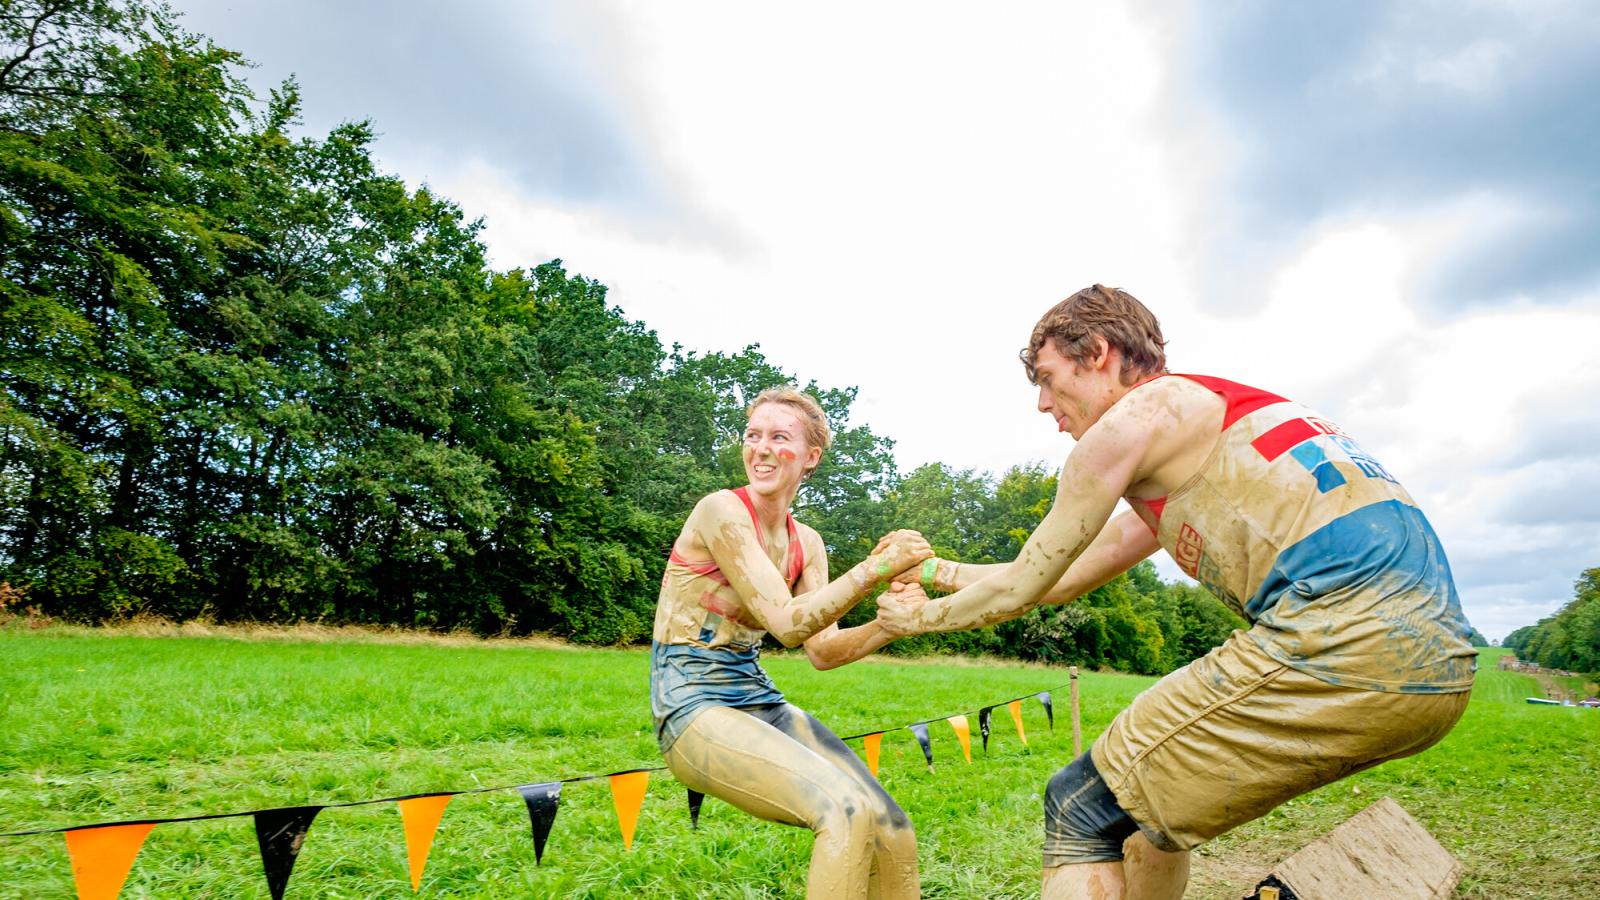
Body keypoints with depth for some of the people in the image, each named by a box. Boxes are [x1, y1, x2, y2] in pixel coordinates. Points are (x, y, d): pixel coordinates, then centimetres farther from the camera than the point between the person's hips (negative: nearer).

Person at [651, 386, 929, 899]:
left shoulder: (807, 543, 9)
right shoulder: (722, 510, -14)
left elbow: (822, 651, 2)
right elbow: (787, 624, -20)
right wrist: (876, 568, -22)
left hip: (759, 700, 7)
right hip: (695, 705, -7)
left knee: (893, 831, -3)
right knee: (848, 809, -25)